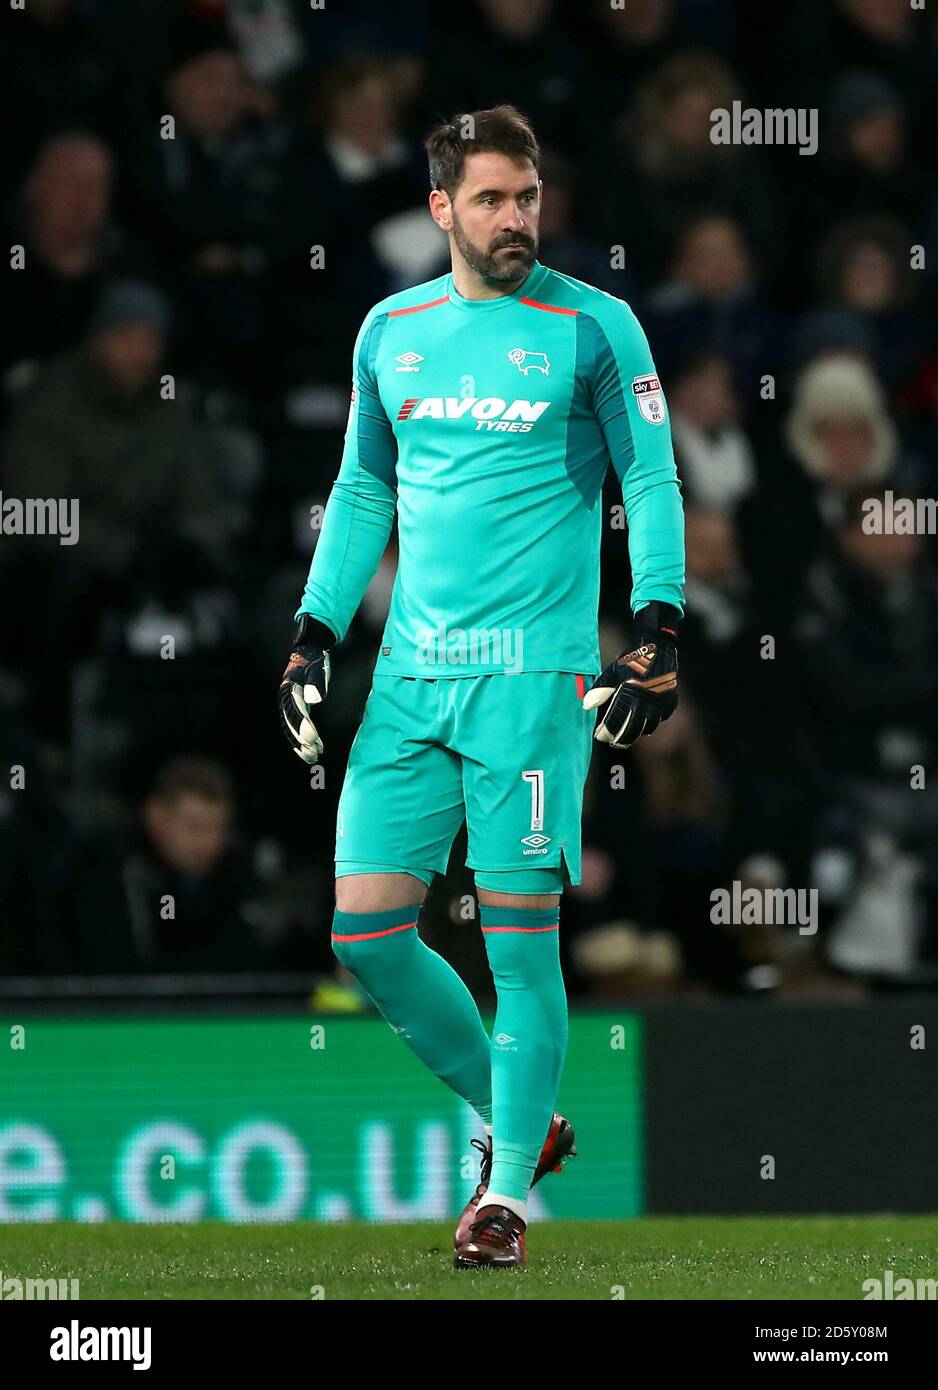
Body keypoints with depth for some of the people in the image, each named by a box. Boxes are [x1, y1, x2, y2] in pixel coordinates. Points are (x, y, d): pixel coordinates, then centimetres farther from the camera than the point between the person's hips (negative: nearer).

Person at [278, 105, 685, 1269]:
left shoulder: (593, 326, -1)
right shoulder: (391, 330, 12)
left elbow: (652, 481, 0)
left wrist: (657, 634, -10)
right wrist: (314, 637, 14)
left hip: (534, 673, -5)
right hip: (410, 677, 5)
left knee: (521, 930, -7)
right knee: (366, 927, -1)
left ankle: (508, 1189, 4)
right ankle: (516, 1116, 19)